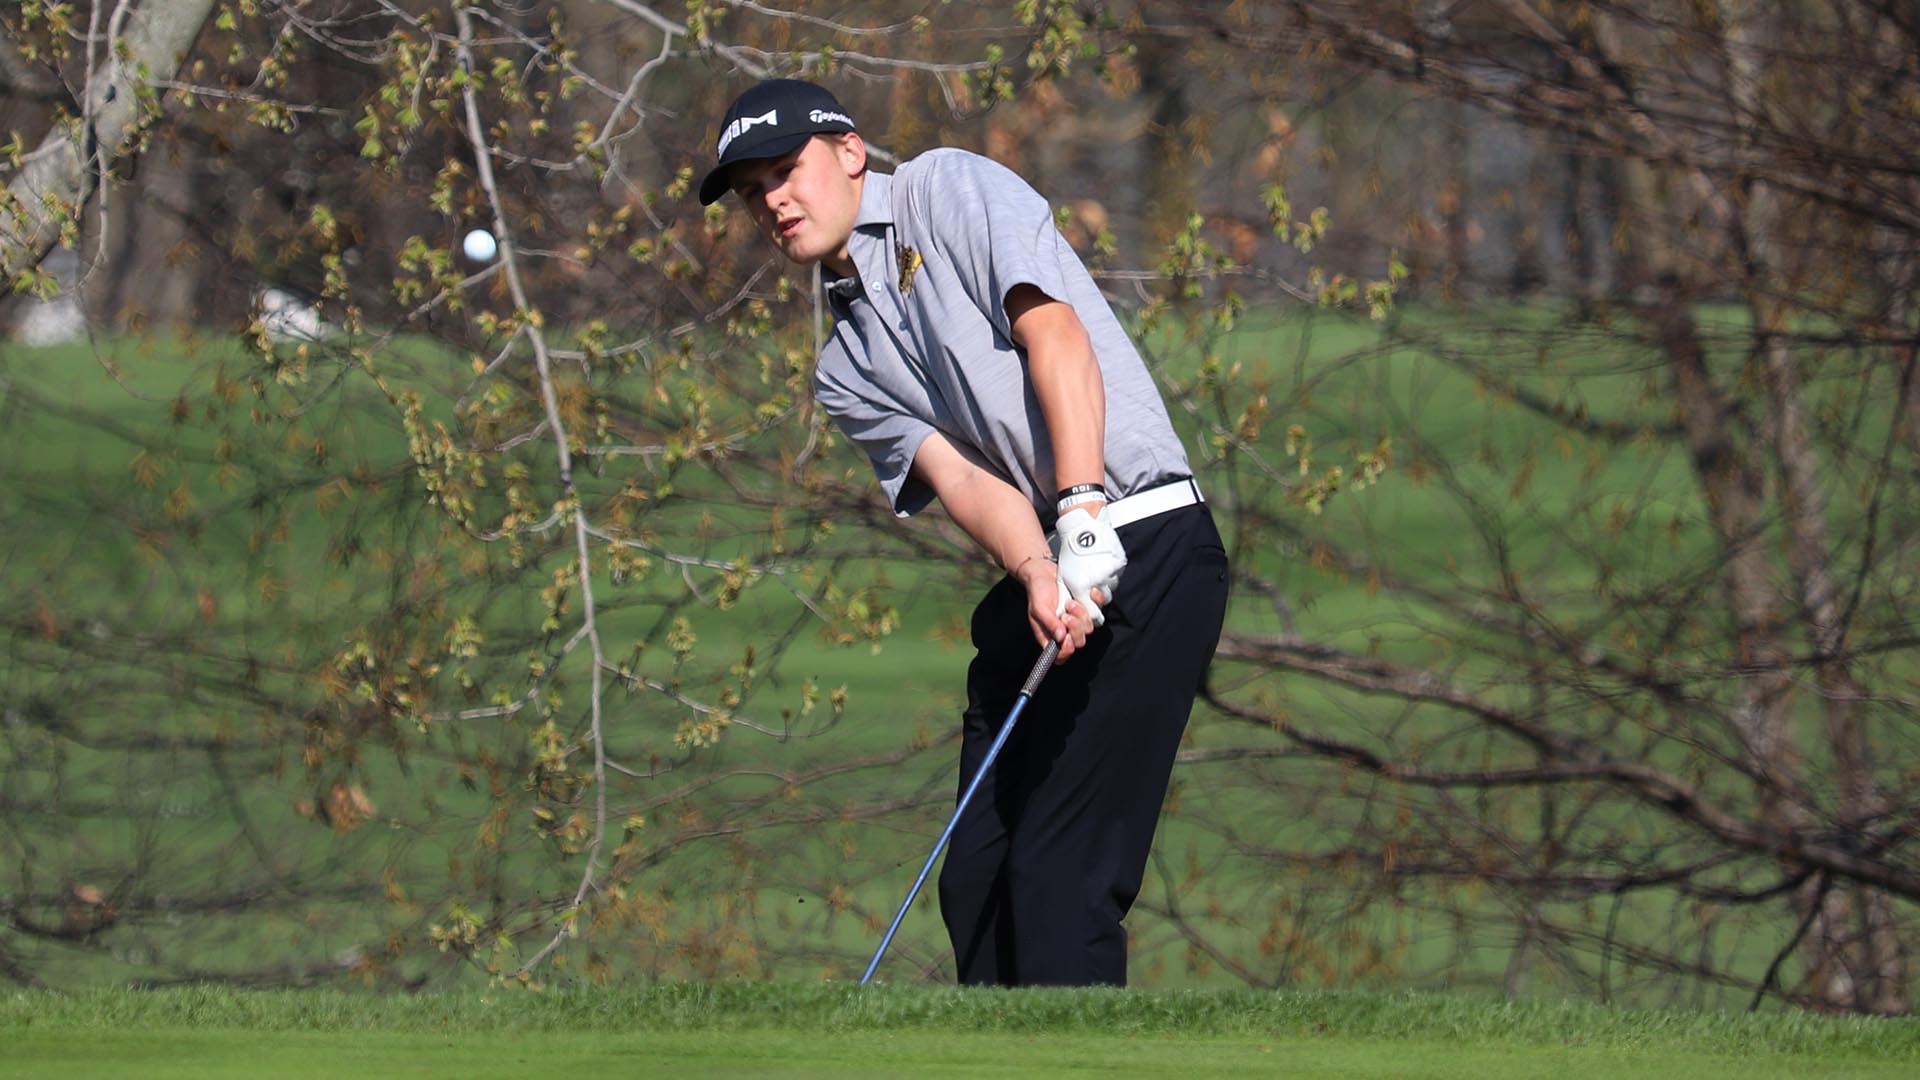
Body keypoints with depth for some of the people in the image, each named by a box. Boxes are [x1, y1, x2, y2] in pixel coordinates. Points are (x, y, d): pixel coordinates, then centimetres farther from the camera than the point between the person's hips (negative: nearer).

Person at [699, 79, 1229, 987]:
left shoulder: (951, 189, 2)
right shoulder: (844, 370, 19)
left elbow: (1054, 333, -12)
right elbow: (956, 476, 2)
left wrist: (1081, 512, -25)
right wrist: (1036, 573, -20)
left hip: (1147, 545, -8)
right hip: (1043, 565, 8)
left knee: (1060, 869, -14)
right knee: (976, 875, 3)